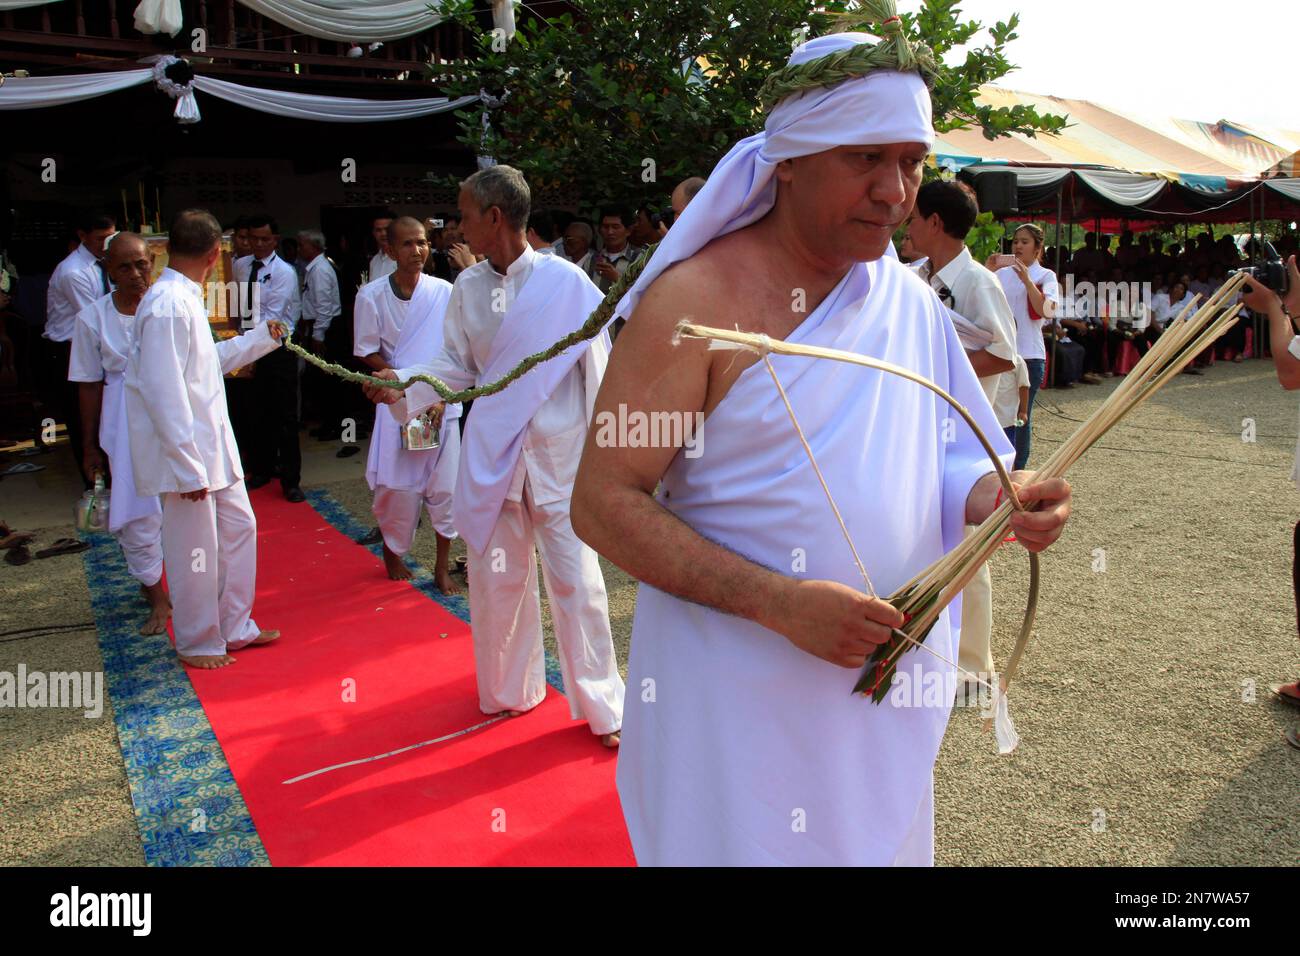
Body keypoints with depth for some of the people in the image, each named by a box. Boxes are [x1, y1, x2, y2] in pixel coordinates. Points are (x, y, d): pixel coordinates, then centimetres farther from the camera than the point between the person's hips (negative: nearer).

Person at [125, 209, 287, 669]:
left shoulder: (184, 299, 9)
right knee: (195, 551, 4)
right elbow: (163, 392, -23)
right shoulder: (168, 306, -21)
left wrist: (262, 337, 26)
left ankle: (235, 627, 31)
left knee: (238, 527, 17)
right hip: (187, 452, -10)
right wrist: (188, 467, -22)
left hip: (212, 445, 10)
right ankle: (197, 643, 22)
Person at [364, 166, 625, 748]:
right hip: (491, 454, 5)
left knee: (575, 581, 0)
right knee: (496, 579, 13)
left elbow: (597, 368, -7)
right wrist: (405, 387, -7)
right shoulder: (468, 288, 3)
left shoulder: (565, 281, -10)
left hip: (559, 453, -4)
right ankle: (511, 690, 34)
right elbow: (458, 366, 9)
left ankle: (603, 707, 16)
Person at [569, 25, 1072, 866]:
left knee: (880, 843, 22)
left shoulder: (910, 300, 4)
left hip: (887, 686, 6)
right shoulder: (695, 299, -16)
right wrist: (783, 604, -26)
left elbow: (938, 461, 12)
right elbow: (602, 504, -19)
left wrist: (995, 497, -13)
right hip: (735, 691, -6)